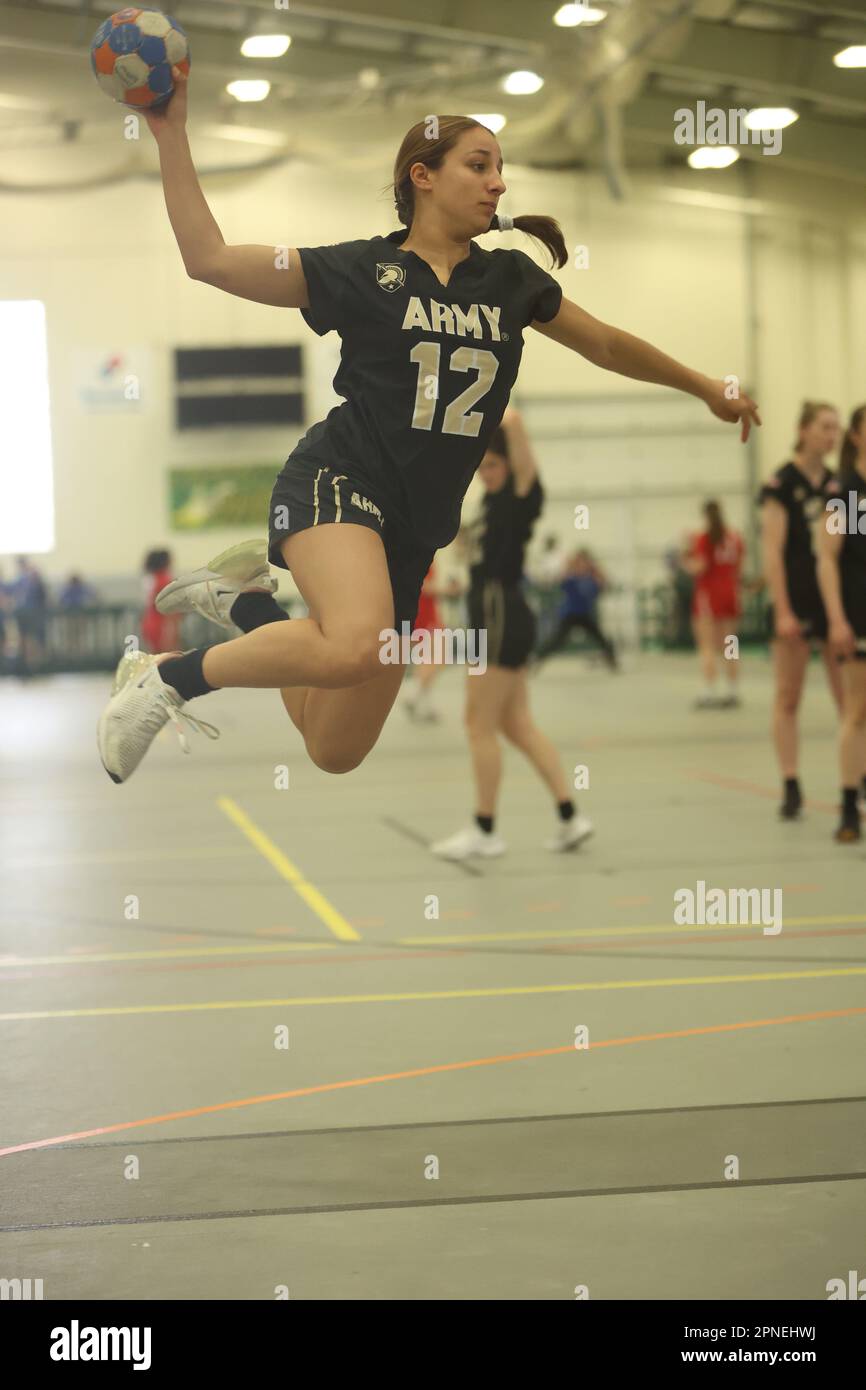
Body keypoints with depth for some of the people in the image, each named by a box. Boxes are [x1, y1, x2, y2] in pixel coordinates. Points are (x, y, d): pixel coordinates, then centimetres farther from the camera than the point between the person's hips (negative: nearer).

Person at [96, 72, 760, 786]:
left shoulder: (513, 280, 11)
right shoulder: (360, 269, -1)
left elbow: (607, 345, 26)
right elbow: (210, 258, -4)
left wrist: (710, 390, 34)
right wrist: (171, 133, -9)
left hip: (413, 535, 6)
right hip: (338, 483, -6)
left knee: (337, 751, 7)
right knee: (356, 645, -38)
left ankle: (247, 600, 27)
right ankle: (173, 676, -17)